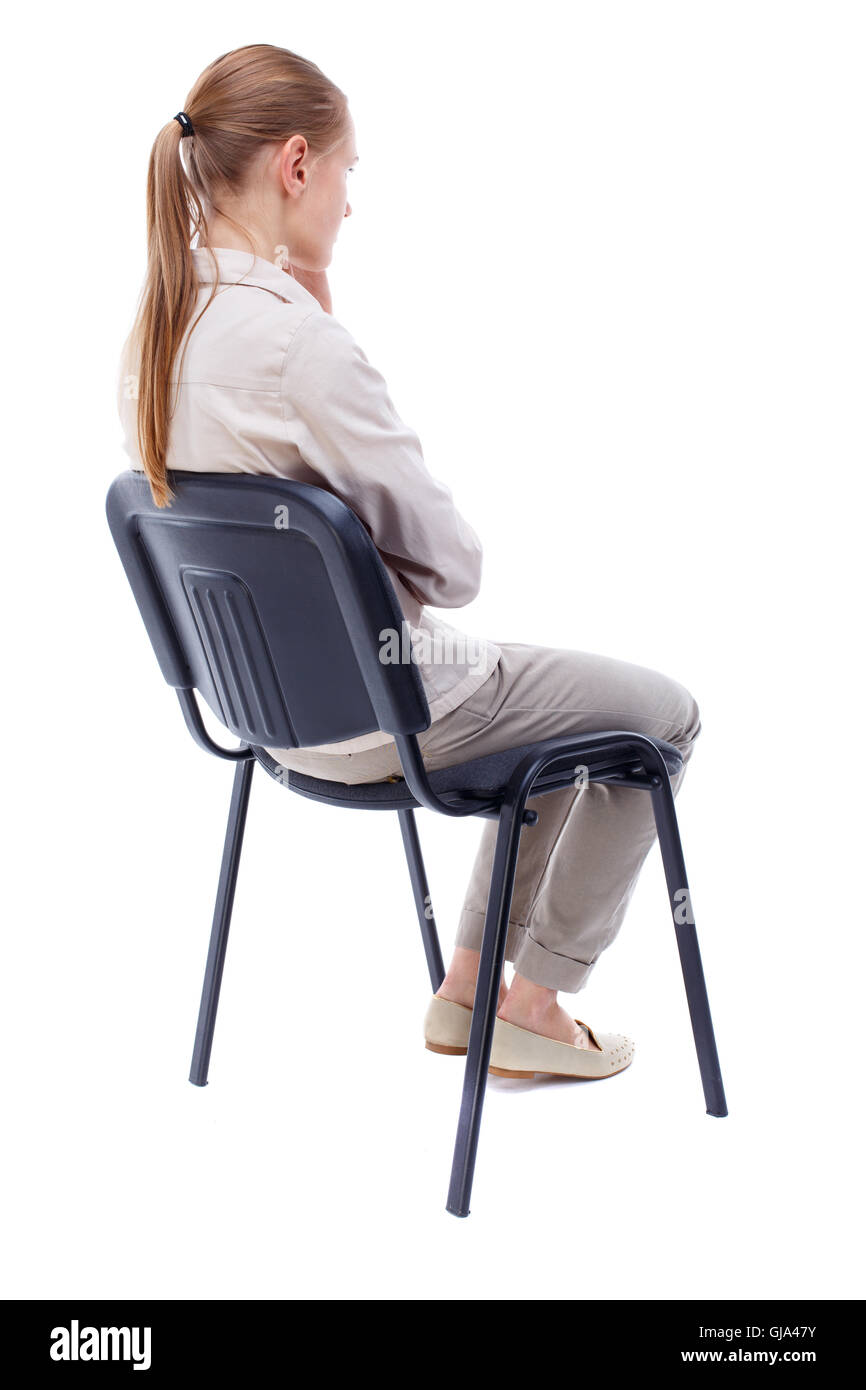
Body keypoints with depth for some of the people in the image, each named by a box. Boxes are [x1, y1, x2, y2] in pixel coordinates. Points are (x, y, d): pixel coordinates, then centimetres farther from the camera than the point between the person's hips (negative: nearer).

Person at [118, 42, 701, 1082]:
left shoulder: (151, 329, -1)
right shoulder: (297, 344, -29)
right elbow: (453, 564, -21)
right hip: (374, 716, -9)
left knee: (545, 687, 30)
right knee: (663, 713, 12)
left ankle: (468, 984, 32)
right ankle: (533, 1004, 21)